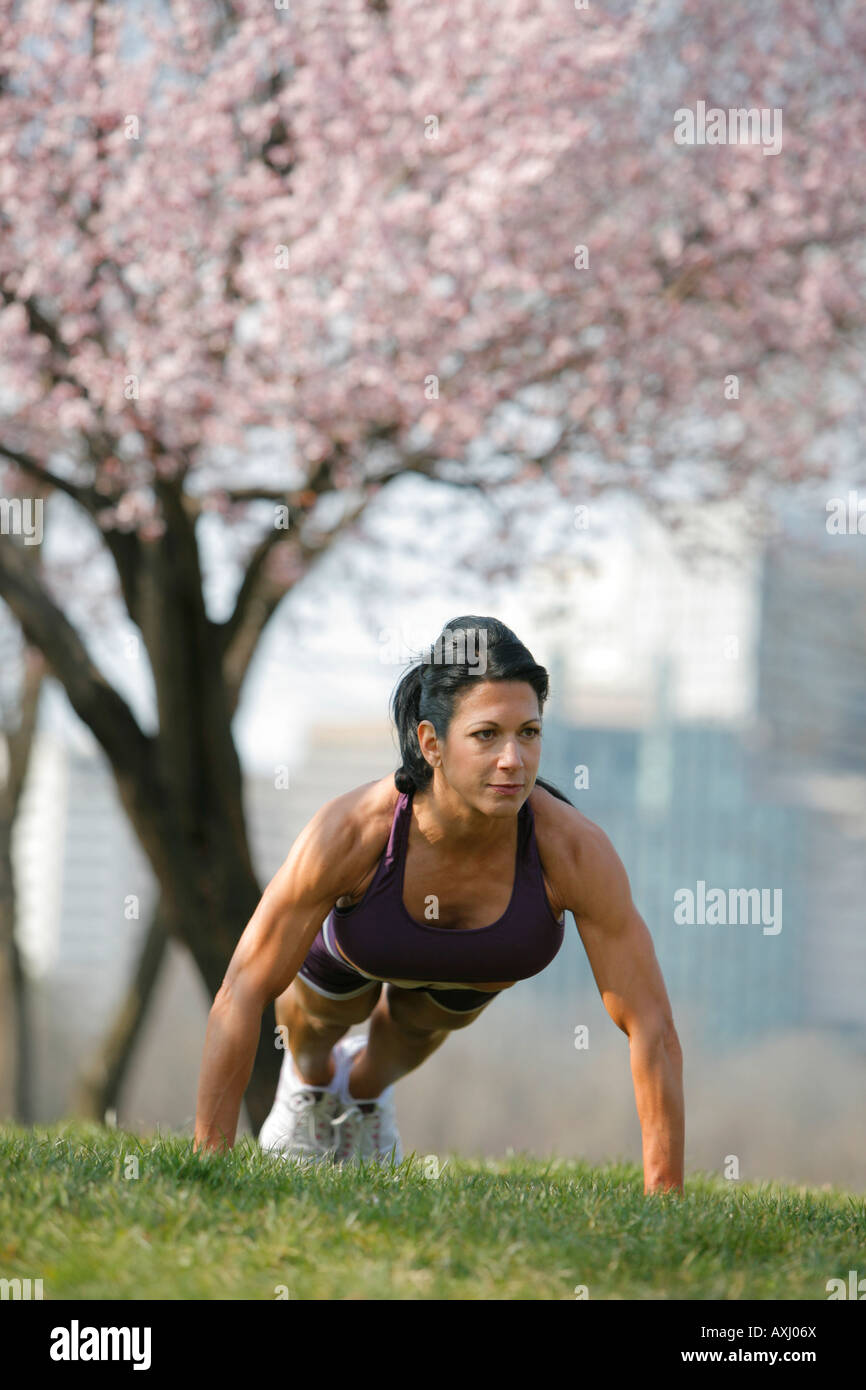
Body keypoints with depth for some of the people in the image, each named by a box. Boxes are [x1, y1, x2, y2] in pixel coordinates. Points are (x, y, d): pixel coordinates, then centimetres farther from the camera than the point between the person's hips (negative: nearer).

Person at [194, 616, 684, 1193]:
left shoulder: (576, 849, -44)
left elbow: (652, 1031, -36)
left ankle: (367, 1088, 63)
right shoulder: (350, 830, -45)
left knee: (423, 1023, 28)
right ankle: (311, 1079, 61)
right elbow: (241, 995, -36)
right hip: (352, 935, -1)